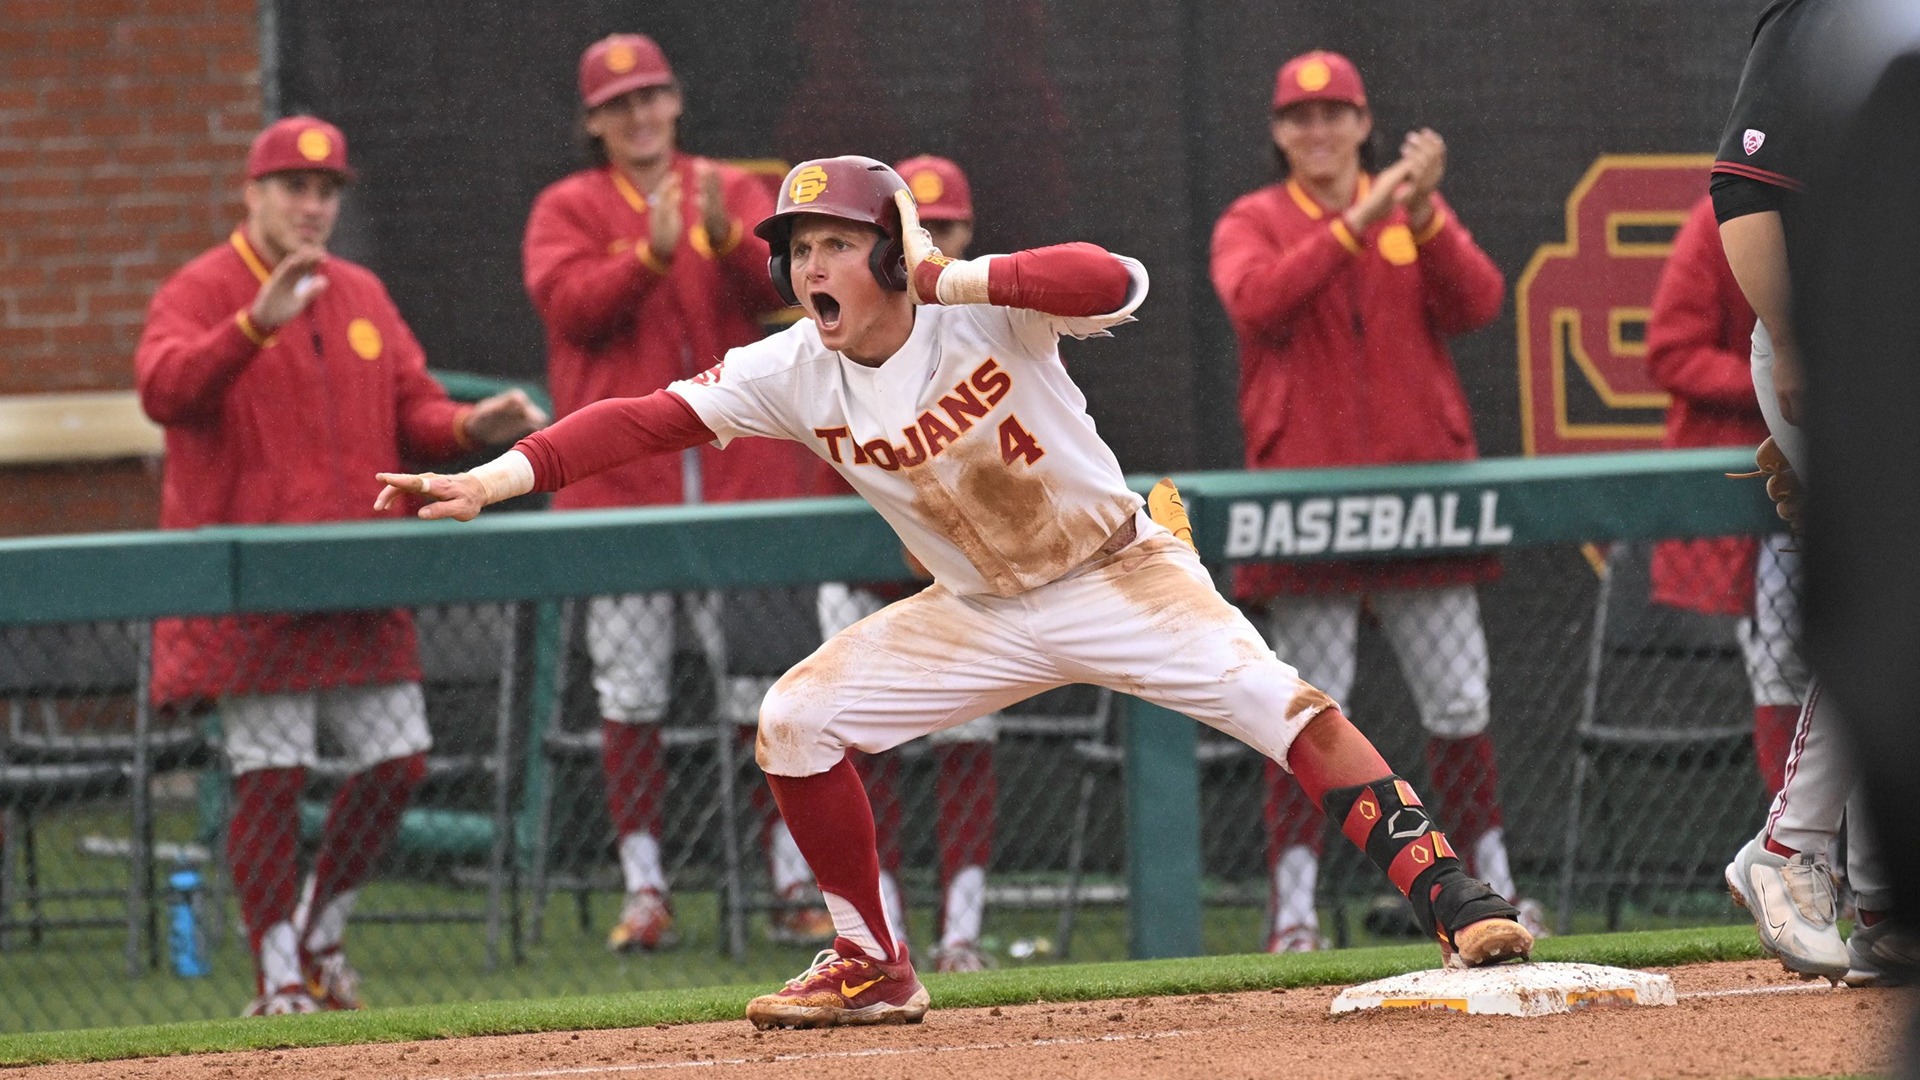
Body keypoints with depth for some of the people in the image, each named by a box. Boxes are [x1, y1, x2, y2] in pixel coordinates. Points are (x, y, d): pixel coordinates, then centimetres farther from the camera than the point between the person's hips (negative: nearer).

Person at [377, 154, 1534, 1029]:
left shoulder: (982, 317, -23)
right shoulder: (793, 375, -11)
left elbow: (1115, 282, -39)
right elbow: (647, 420, -17)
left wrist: (965, 278, -49)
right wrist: (490, 480, -27)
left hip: (1122, 576, -5)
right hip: (984, 615, 5)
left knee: (1283, 706, -26)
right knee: (797, 721, -4)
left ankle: (1450, 893, -21)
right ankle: (875, 967, 9)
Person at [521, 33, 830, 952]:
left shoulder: (733, 192, 11)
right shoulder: (568, 210, 8)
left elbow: (777, 285, -5)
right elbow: (568, 301, -9)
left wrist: (724, 238, -24)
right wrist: (652, 254, -22)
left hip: (736, 474, 0)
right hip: (619, 479, 0)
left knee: (764, 684, -2)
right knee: (629, 694, -1)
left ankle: (794, 884, 3)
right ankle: (644, 890, 5)